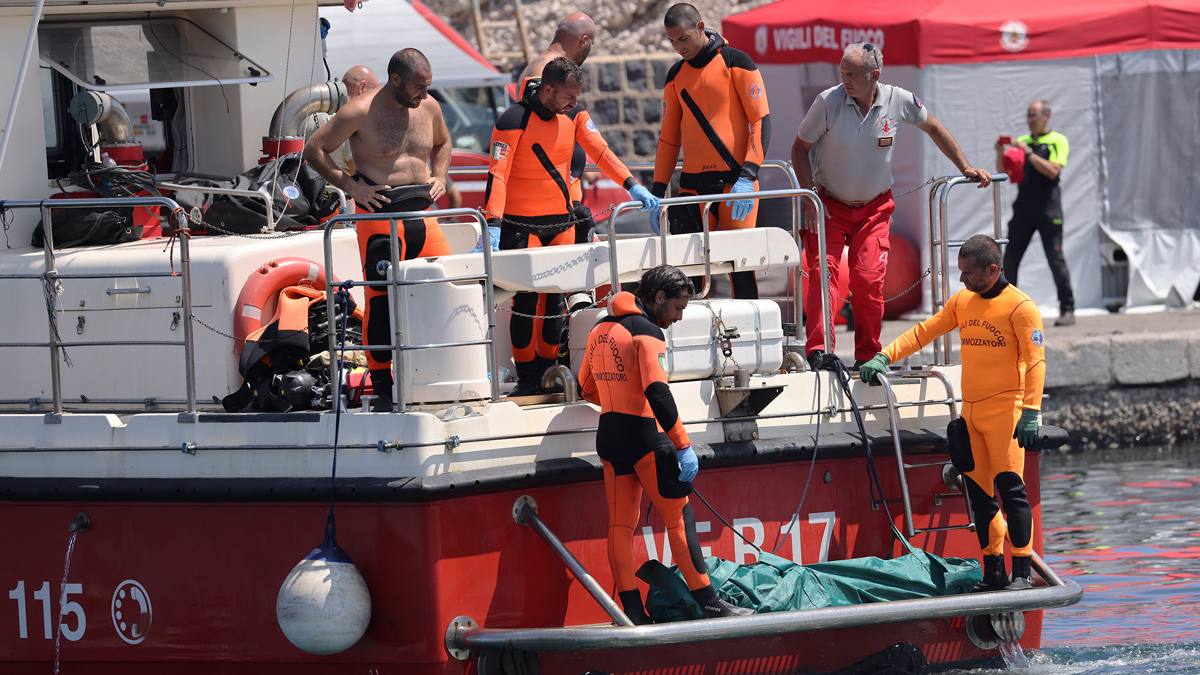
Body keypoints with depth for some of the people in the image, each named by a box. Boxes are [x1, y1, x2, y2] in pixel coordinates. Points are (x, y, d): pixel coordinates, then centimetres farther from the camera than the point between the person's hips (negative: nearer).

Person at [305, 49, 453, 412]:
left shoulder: (429, 108, 10)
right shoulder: (360, 112, -8)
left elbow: (442, 142, 31)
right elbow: (314, 150, -3)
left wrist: (438, 178, 12)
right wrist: (351, 185, -11)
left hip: (422, 212, 6)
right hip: (379, 215, -6)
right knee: (381, 302, -6)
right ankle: (383, 391, 0)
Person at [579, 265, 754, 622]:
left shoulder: (601, 329, 12)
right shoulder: (647, 332, -13)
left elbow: (587, 387, 23)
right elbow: (657, 392, -23)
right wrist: (683, 446, -22)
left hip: (608, 435, 8)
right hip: (644, 435, -8)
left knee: (620, 524, 6)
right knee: (679, 518, -3)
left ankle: (633, 613, 6)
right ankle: (708, 602, -3)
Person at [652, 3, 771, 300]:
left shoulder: (735, 62, -1)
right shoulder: (676, 75, 15)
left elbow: (761, 120, -5)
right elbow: (669, 137, 20)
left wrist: (747, 177, -15)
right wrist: (657, 191, 11)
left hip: (735, 182, -5)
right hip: (693, 184, 5)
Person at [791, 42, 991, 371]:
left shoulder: (899, 101, -11)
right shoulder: (829, 102, -17)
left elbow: (933, 127, 10)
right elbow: (800, 148, -4)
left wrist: (966, 168, 11)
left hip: (874, 208, 1)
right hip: (829, 205, -1)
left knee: (869, 280, -9)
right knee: (823, 272, -18)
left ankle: (867, 358, 3)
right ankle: (818, 350, -20)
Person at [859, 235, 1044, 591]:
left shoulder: (1020, 307, -7)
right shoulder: (962, 302, 14)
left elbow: (1035, 361, -13)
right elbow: (924, 332, 21)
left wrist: (1030, 412, -22)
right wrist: (884, 357, 10)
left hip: (1004, 410, -7)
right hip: (970, 411, 7)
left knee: (1010, 486, -13)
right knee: (980, 494, 6)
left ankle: (1023, 571, -12)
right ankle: (993, 572, 12)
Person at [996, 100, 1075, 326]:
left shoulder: (1057, 141, 3)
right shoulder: (1021, 141, 18)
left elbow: (1053, 170, -12)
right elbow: (1003, 172, 17)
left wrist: (1028, 153, -13)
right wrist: (1001, 153, -1)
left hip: (1048, 210, -5)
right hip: (1023, 209, 5)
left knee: (1055, 260, -5)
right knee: (1010, 259, -2)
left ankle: (1067, 310, 1)